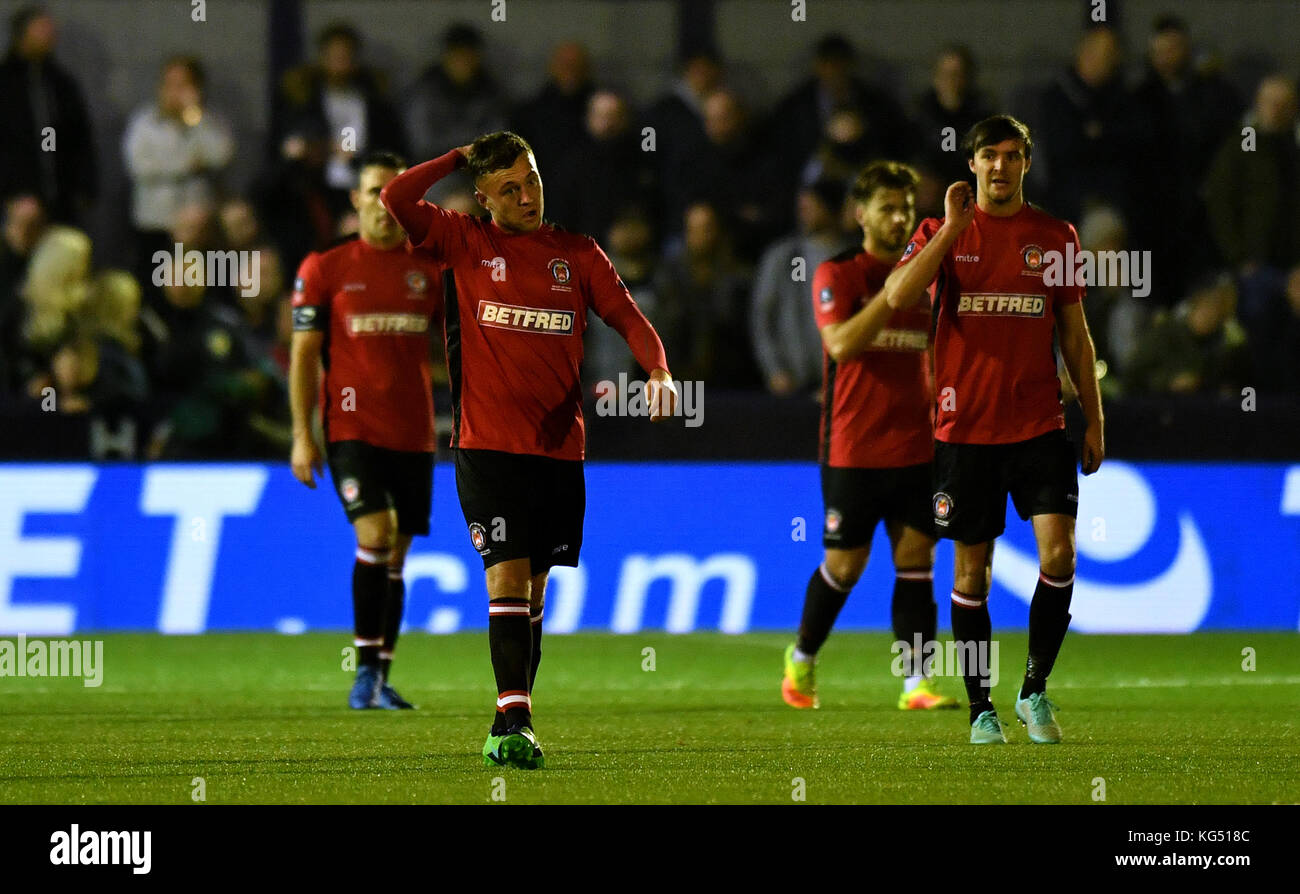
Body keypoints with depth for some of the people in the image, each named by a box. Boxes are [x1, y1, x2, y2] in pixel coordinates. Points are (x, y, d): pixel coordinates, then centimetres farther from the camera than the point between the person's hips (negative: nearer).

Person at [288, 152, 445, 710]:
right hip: (352, 428, -3)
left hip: (413, 435, 3)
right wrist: (302, 435, -5)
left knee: (395, 558, 6)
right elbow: (302, 354, 1)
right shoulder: (324, 270, 1)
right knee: (375, 536, -20)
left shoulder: (431, 270, 9)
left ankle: (380, 681, 15)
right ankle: (366, 670, -12)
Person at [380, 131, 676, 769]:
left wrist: (657, 369, -14)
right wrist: (462, 156, 0)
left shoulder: (578, 254, 10)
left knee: (534, 590, 8)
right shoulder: (465, 243, 4)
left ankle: (508, 730, 15)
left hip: (559, 447, 3)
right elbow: (396, 200, -7)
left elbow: (627, 316, 5)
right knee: (507, 577, -15)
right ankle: (515, 722, -21)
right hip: (487, 445, -3)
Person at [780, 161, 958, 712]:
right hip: (853, 452, -4)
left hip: (915, 449, 4)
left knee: (916, 560, -3)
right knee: (844, 565, 2)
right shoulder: (836, 275, -5)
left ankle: (915, 682, -4)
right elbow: (841, 344, -21)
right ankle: (802, 658, 25)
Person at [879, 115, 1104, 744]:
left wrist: (1093, 420, 10)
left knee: (1058, 553, -13)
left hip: (1040, 426, 1)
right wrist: (953, 228, -18)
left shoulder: (1055, 237, 8)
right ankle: (981, 709, 13)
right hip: (965, 426, -1)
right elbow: (897, 296, -15)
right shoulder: (943, 231, 2)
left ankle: (1035, 690, 3)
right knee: (971, 569, 3)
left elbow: (1074, 334, 14)